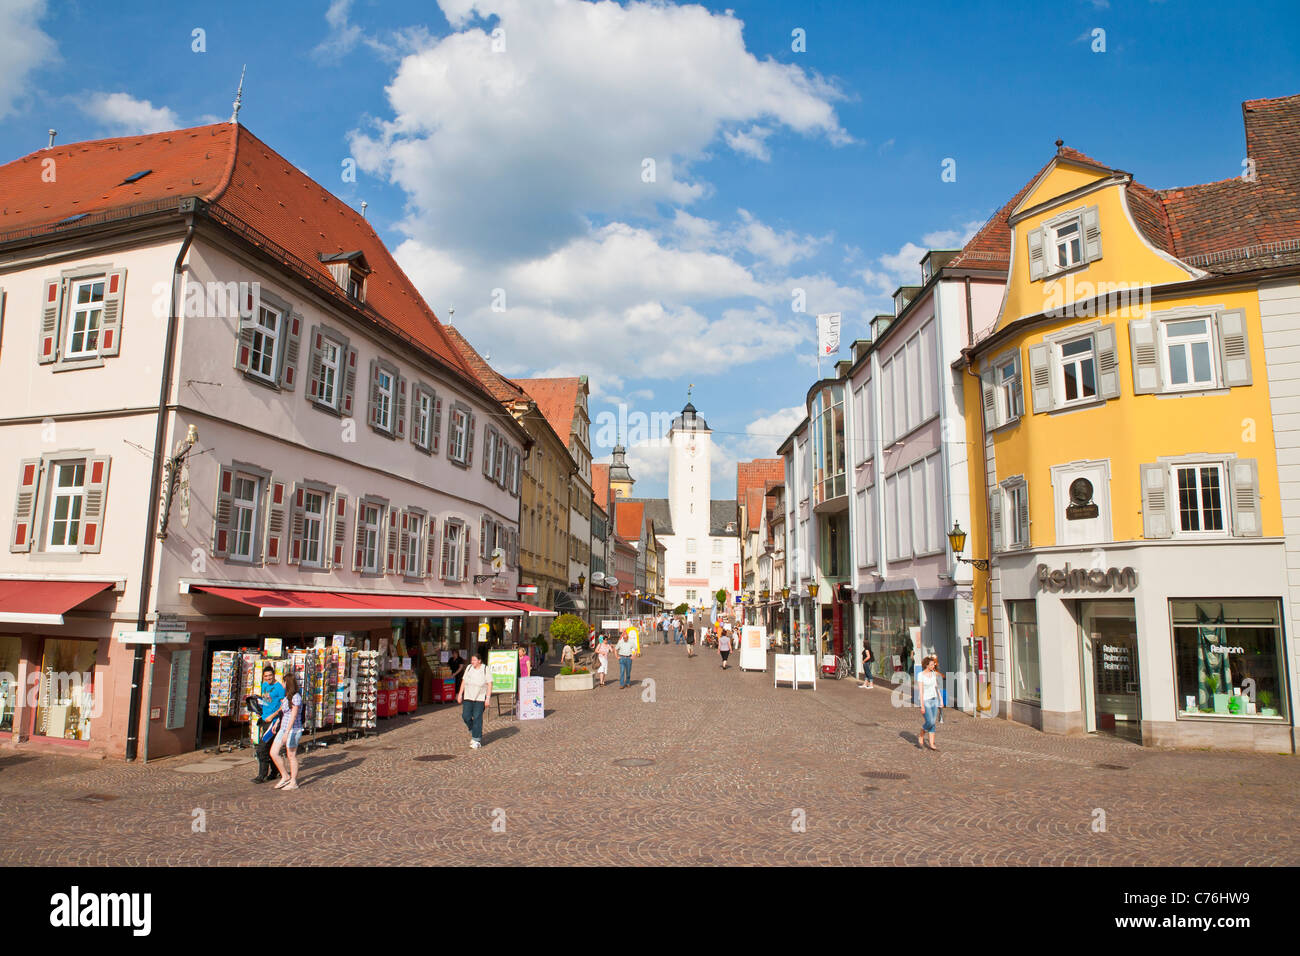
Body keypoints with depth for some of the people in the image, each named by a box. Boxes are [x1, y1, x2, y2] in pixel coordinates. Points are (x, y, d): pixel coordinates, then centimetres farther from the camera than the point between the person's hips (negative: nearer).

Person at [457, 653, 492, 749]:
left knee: (477, 717, -6)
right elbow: (464, 681, 13)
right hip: (468, 697, 5)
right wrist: (460, 694, 9)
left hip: (480, 698, -4)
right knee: (465, 716, -1)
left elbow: (489, 684, -7)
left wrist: (488, 698, -13)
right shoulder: (469, 668, 6)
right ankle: (473, 732, 26)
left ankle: (477, 740, 1)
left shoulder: (485, 670, -7)